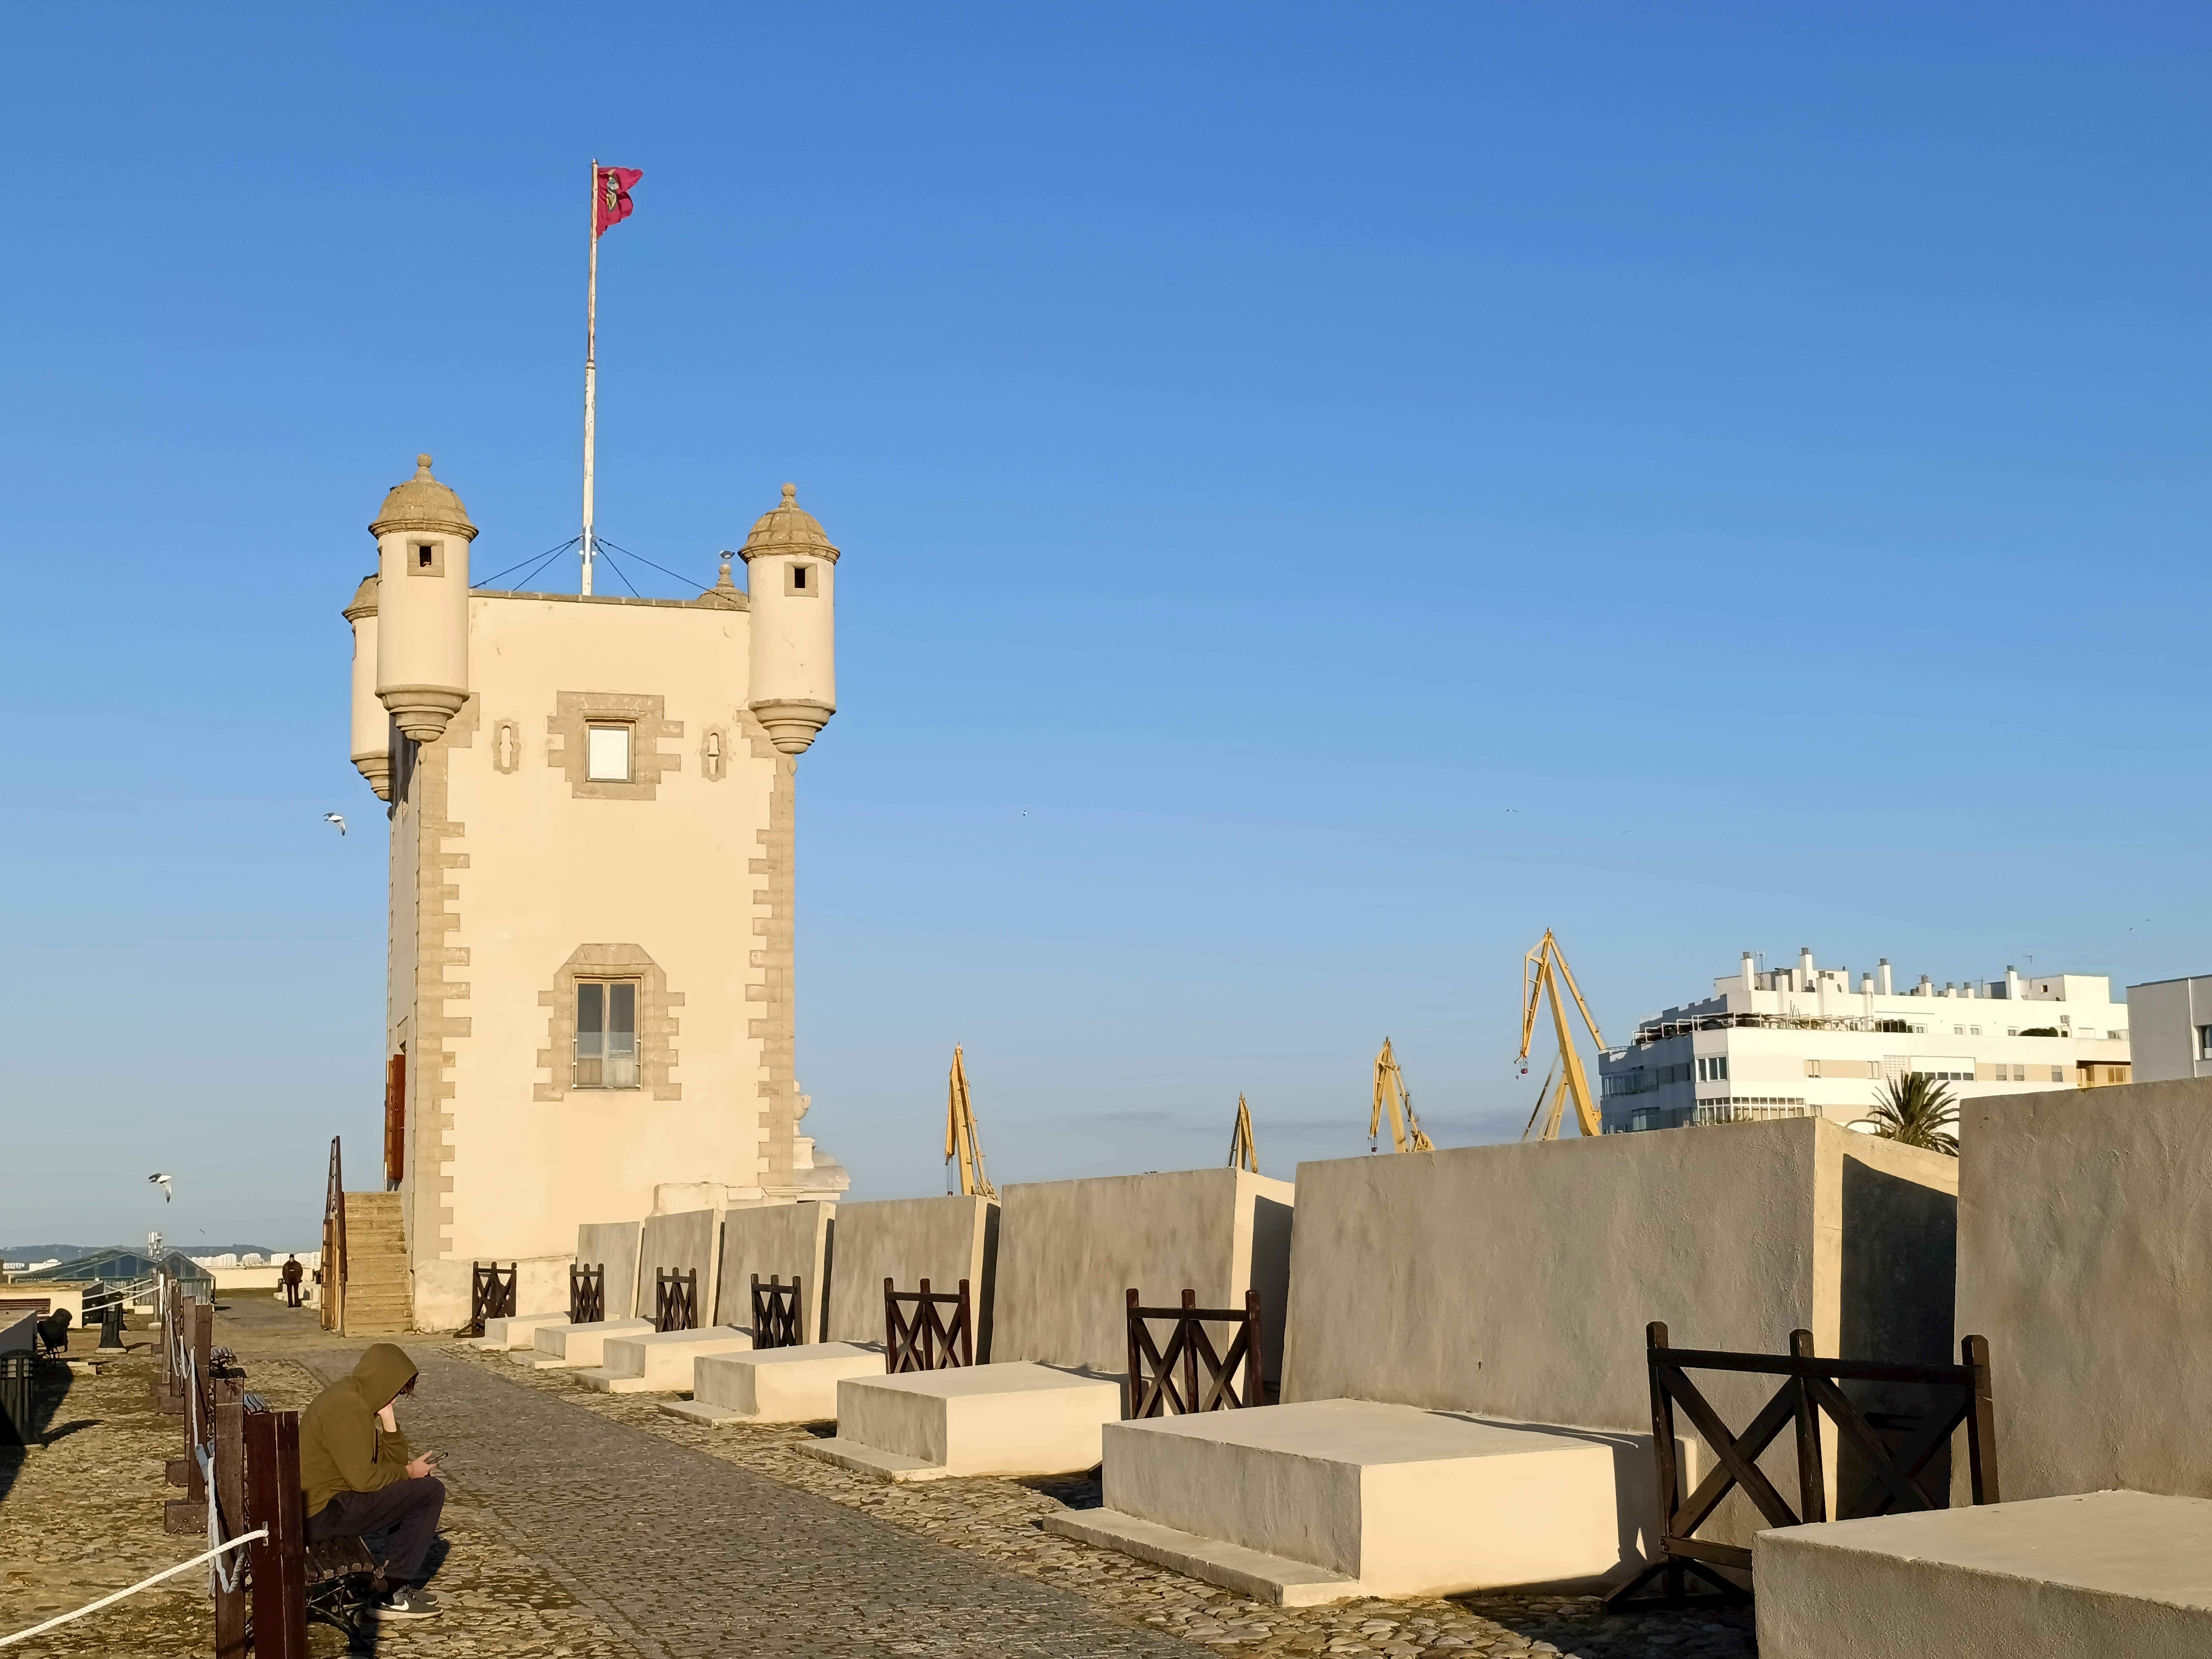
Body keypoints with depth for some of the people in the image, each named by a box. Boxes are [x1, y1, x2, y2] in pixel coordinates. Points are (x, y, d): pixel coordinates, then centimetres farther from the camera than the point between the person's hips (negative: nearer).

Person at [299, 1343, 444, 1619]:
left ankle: (395, 1578, 15)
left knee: (417, 1487, 19)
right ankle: (390, 1594, -7)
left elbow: (393, 1460, 12)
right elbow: (363, 1479, -24)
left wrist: (387, 1417, -1)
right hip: (323, 1515, -11)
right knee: (430, 1492, -11)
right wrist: (409, 1472, -10)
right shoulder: (348, 1409, -20)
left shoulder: (353, 1398, 13)